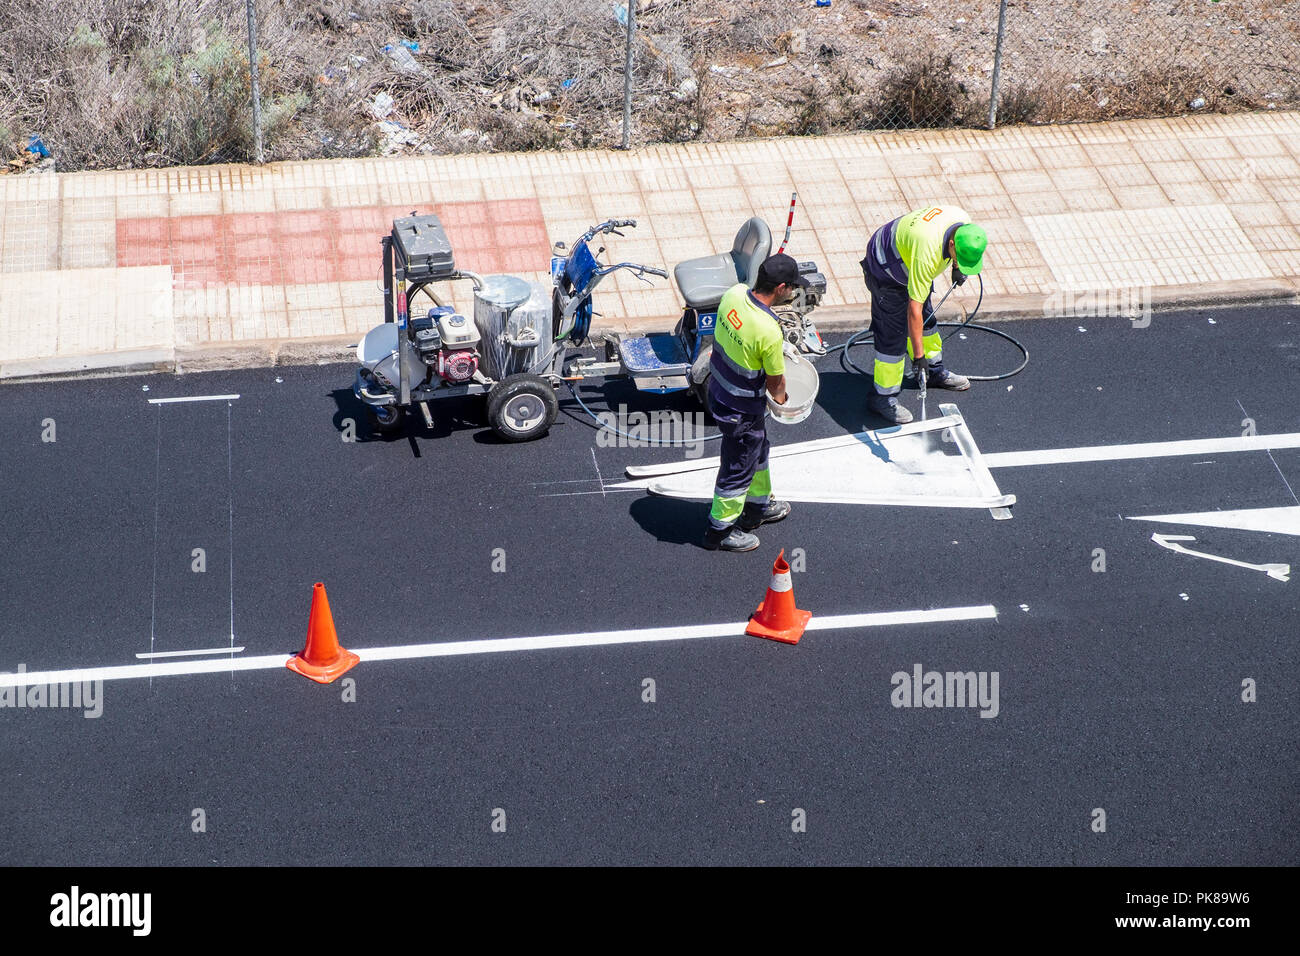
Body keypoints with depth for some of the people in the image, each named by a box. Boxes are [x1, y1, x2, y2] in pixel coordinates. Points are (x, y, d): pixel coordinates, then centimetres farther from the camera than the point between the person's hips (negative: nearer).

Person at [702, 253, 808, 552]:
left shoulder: (734, 293, -16)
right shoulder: (769, 332, -35)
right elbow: (775, 382, -17)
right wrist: (780, 398, 4)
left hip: (718, 390, 8)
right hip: (742, 410, -8)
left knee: (758, 449, 30)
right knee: (739, 468, 15)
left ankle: (759, 506, 53)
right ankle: (720, 530, 34)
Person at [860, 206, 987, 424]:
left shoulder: (964, 222, -23)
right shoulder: (928, 252, -44)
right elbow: (914, 309, -40)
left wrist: (957, 268, 10)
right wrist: (918, 356, -37)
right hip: (885, 273, -8)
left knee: (926, 320, 21)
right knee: (892, 334, -7)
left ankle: (934, 371, 41)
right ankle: (883, 397, 5)